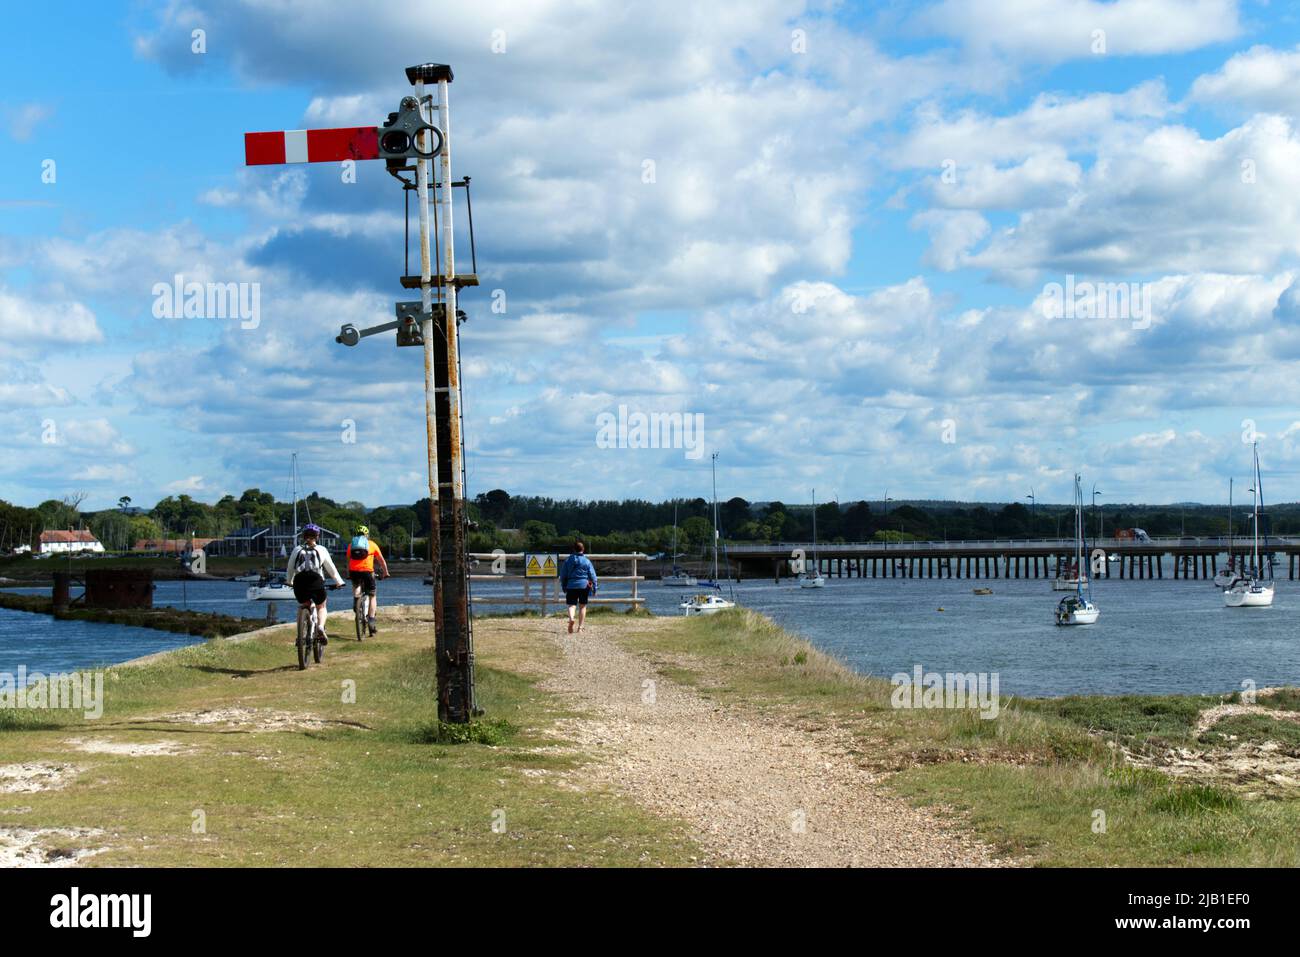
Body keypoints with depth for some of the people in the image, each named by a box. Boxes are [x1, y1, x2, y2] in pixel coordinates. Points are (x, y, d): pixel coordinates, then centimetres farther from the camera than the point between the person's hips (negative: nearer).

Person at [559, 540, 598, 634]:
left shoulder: (568, 560, 5)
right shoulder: (587, 561, 0)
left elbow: (563, 575, 9)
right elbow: (592, 576, 0)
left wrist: (564, 587, 19)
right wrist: (594, 588, 7)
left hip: (571, 586, 0)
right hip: (584, 586, 0)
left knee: (572, 605, 1)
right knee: (582, 606, 9)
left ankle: (571, 618, -31)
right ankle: (580, 628, 8)